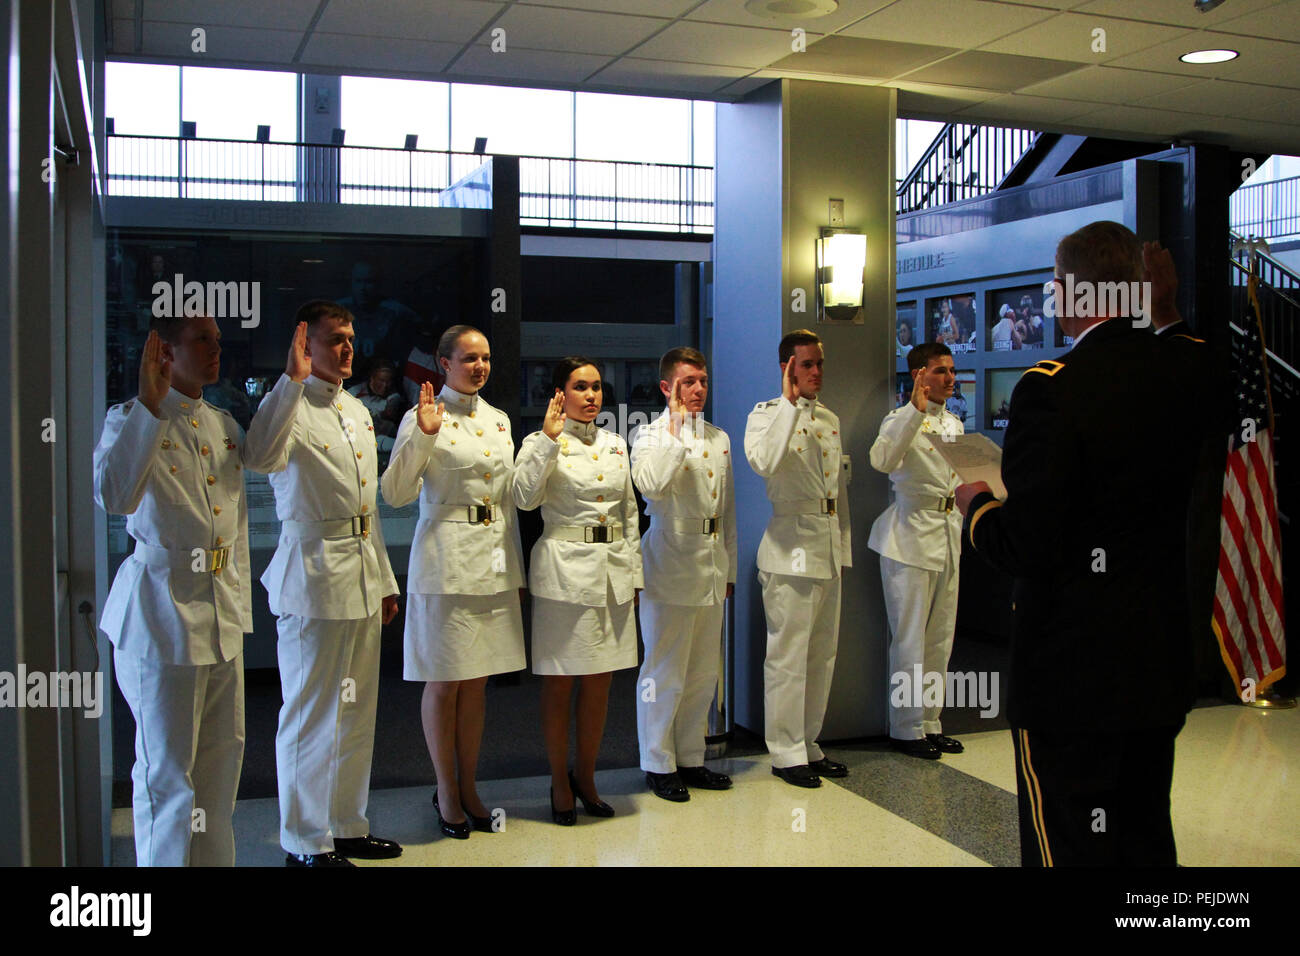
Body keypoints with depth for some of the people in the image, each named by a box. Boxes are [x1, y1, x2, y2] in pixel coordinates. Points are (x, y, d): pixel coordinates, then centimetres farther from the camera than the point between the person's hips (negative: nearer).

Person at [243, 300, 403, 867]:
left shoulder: (358, 412, 17)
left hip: (362, 578, 8)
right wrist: (292, 380, -29)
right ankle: (306, 842, 12)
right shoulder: (291, 407, -9)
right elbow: (261, 457, -33)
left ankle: (348, 826, 28)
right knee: (312, 715, 0)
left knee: (357, 713, 15)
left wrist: (384, 579, 20)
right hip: (313, 576, -8)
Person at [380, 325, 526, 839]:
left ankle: (468, 787, 22)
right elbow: (396, 493, -13)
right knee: (444, 682, 3)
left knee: (476, 681, 11)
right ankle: (446, 791, 17)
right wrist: (422, 435, -24)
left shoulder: (498, 420, 13)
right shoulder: (424, 416, -4)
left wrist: (515, 566, 15)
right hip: (446, 561, -5)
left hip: (494, 562, 5)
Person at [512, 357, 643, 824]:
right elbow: (524, 497, -20)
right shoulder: (542, 443, -2)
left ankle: (586, 777, 25)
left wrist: (634, 570, 13)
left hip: (613, 571, 5)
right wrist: (548, 440, -23)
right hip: (565, 570, -5)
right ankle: (560, 781, 17)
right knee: (559, 681, 3)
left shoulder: (615, 444, 14)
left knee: (599, 682, 10)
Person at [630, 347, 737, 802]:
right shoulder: (651, 435, -5)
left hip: (711, 570, 6)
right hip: (671, 568, -6)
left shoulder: (719, 438, 14)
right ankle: (659, 765, 13)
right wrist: (677, 427, -21)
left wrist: (729, 568, 18)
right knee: (665, 672, 0)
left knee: (703, 673, 12)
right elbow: (651, 484, -28)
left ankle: (691, 759, 25)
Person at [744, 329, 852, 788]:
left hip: (829, 546, 7)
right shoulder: (767, 414, -6)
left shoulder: (829, 419, 16)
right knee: (788, 654, -3)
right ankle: (786, 751, 8)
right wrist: (789, 403, -22)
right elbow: (764, 461, -29)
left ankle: (809, 745, 23)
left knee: (822, 652, 12)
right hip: (791, 545, -7)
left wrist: (844, 544, 18)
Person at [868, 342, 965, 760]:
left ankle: (930, 723, 22)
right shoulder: (903, 419, -8)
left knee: (940, 638, 12)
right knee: (910, 639, -3)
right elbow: (882, 459, -30)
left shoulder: (954, 423, 15)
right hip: (912, 535, -8)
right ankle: (906, 728, 8)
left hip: (948, 534, 8)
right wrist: (916, 408, -34)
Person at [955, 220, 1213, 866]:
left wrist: (976, 506, 0)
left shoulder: (1051, 388, -20)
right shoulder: (1186, 378, 2)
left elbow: (1023, 547, -21)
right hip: (1164, 665, 7)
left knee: (1068, 848, 5)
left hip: (1072, 673, -7)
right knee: (1147, 841, 21)